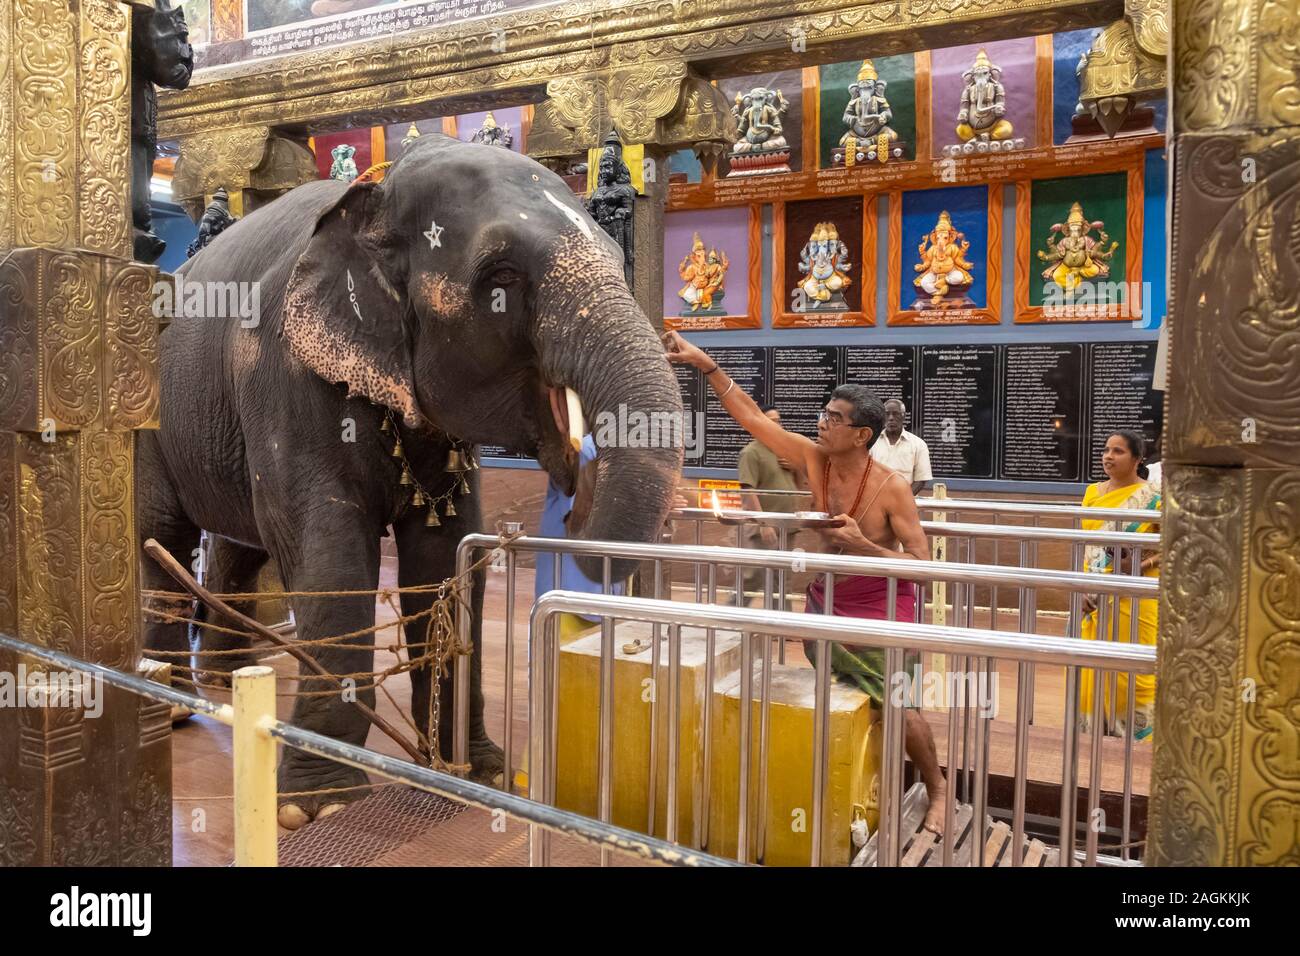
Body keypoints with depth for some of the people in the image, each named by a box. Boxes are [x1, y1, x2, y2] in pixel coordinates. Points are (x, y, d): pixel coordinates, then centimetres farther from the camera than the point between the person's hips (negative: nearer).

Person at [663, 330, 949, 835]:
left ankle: (937, 789, 24)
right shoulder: (813, 458, -12)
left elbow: (922, 565, -20)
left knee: (897, 705, -2)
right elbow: (753, 417, -13)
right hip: (824, 599, 5)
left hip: (880, 606, -5)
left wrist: (863, 545, -33)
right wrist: (707, 365, -18)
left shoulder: (891, 487, -23)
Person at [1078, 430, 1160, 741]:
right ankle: (1090, 727, 20)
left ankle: (1137, 733, 15)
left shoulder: (1152, 499, -4)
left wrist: (1138, 563, -21)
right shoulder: (1093, 493, 10)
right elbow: (1080, 544, 9)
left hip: (1131, 597, -4)